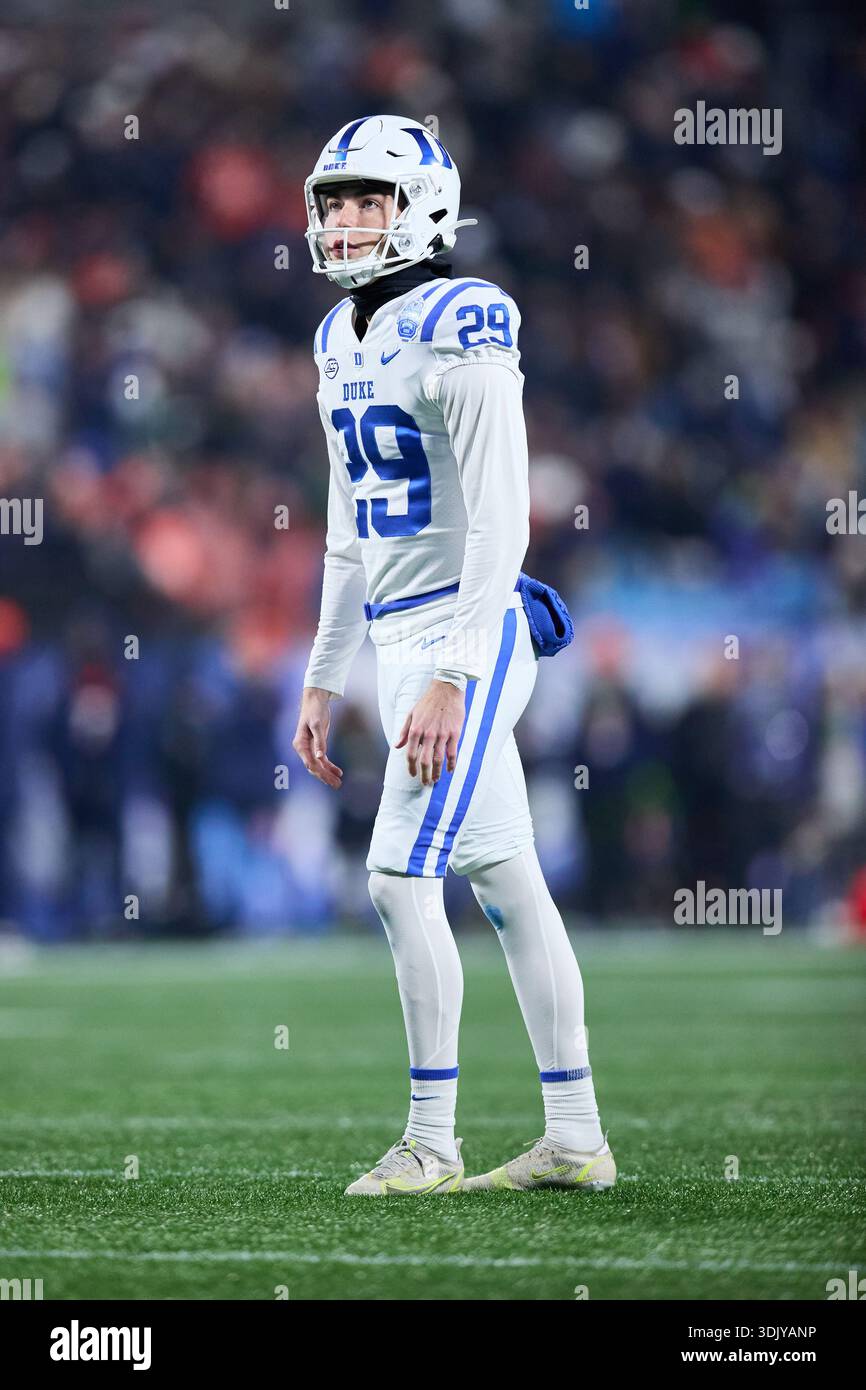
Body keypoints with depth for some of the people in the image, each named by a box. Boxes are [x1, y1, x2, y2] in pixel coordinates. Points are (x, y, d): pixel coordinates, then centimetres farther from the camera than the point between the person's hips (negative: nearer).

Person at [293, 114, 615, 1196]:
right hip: (400, 640, 9)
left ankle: (431, 1140, -2)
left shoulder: (458, 335, -14)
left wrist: (449, 679, -22)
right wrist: (323, 680, 20)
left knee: (400, 881, -10)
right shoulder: (342, 345, 13)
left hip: (466, 638, -9)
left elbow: (500, 524, -18)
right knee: (505, 883, 10)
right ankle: (576, 1140, 14)